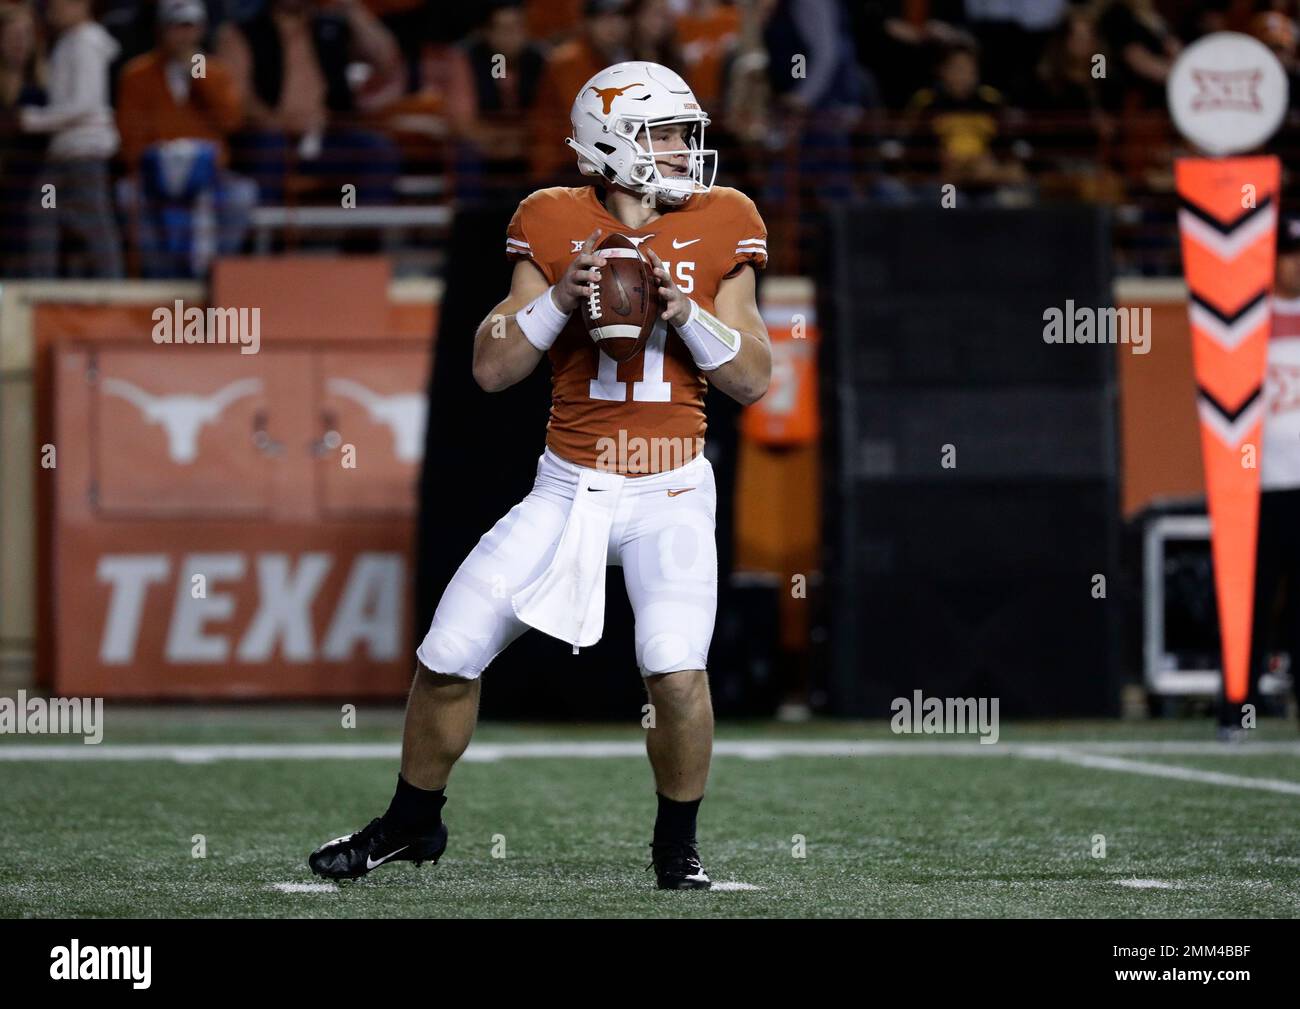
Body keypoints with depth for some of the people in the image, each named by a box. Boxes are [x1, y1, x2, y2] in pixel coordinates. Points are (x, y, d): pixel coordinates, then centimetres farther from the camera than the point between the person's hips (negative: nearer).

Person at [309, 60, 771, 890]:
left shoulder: (719, 231, -1)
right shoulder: (557, 227, -2)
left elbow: (753, 379, 0)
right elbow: (492, 370, -3)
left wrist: (687, 314, -15)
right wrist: (560, 297, -17)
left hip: (670, 494, -1)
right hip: (569, 488, 1)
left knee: (677, 672, -21)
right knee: (448, 659, 2)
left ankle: (678, 843, 4)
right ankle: (412, 823, 27)